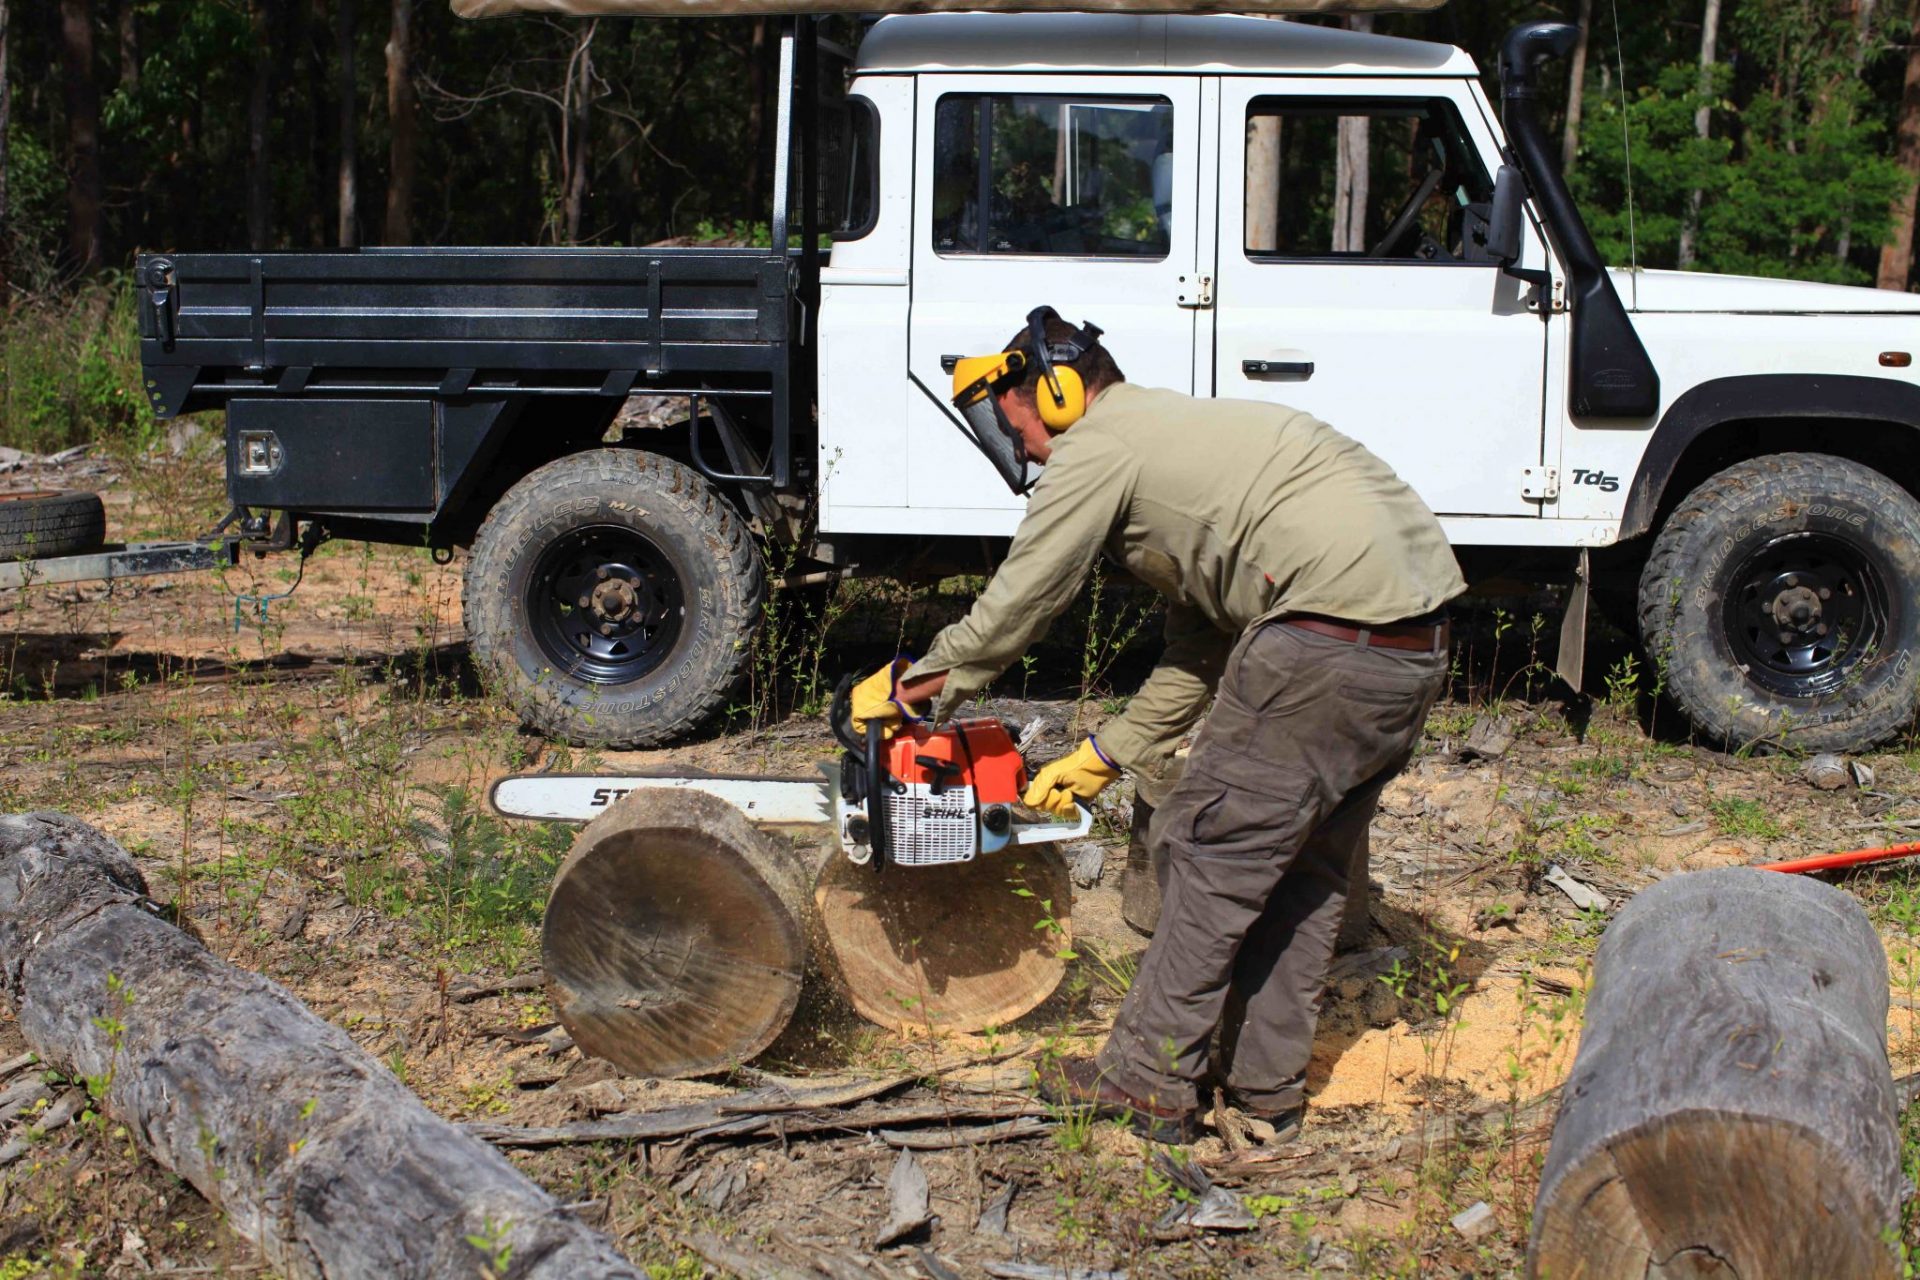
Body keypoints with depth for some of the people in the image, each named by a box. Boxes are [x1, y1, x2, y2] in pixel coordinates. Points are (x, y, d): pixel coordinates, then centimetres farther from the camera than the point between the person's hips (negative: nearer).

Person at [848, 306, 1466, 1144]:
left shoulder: (1098, 447, 0)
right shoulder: (1173, 435, 28)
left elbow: (1012, 613, 4)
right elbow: (1198, 655, 29)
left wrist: (903, 688, 18)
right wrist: (1100, 760, 29)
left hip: (1333, 634, -10)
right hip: (1417, 643, 10)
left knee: (1211, 850, 3)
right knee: (1304, 862, 20)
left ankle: (1149, 1083, 12)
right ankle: (1267, 1081, 28)